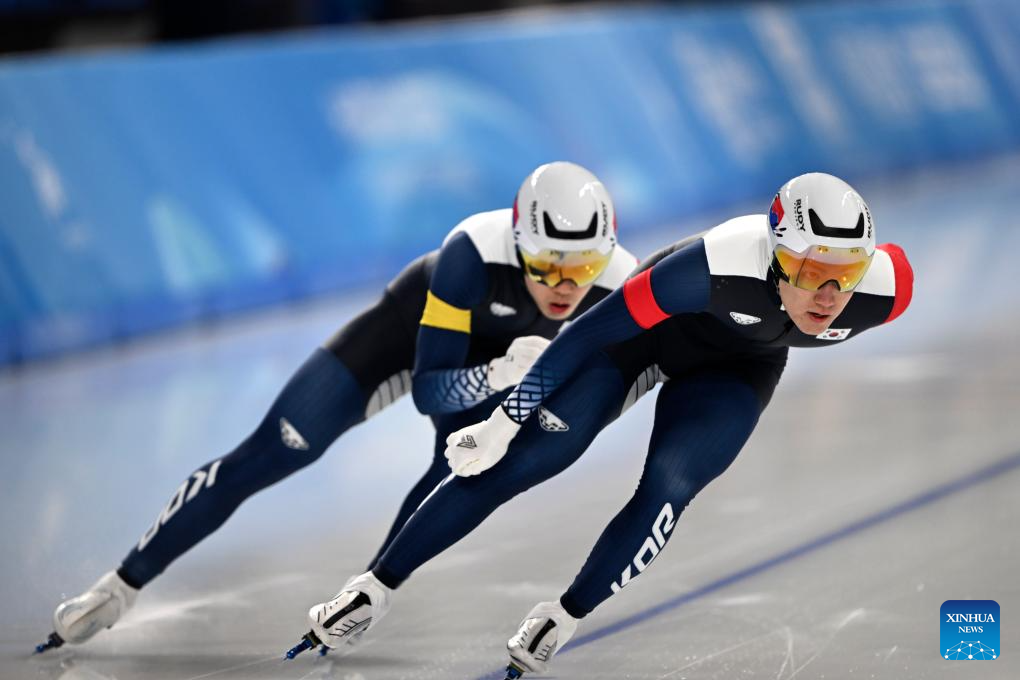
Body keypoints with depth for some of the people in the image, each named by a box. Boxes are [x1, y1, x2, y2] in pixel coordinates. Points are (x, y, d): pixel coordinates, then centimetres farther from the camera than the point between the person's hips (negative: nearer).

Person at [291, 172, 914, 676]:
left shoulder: (881, 293, -33)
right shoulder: (722, 265, -43)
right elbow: (593, 331, -32)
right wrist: (504, 421, -24)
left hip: (738, 362, 3)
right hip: (648, 319, -3)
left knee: (668, 488, -19)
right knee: (524, 459, -10)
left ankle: (564, 620, 4)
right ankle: (377, 589, 2)